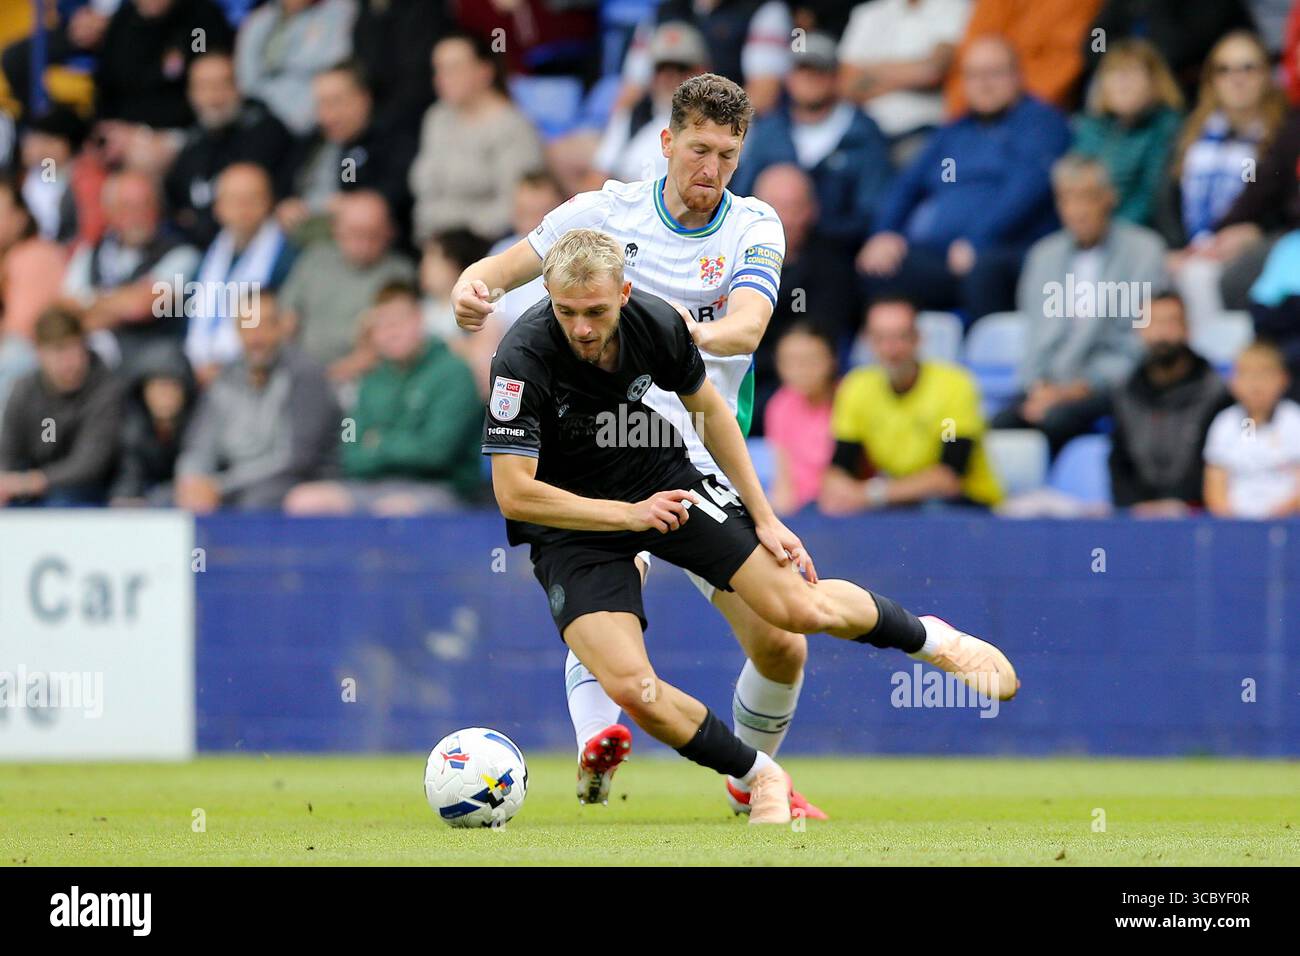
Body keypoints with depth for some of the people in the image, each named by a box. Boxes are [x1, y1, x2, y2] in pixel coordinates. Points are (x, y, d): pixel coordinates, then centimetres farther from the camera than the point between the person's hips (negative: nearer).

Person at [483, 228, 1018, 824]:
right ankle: (758, 778, 4)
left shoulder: (655, 322, -18)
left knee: (800, 608, -7)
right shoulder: (523, 360, -30)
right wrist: (629, 514, -29)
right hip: (571, 517, -3)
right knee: (630, 687, -21)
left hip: (663, 482, 3)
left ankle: (930, 637, 24)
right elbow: (513, 494, -29)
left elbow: (708, 409, 2)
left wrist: (764, 517, 3)